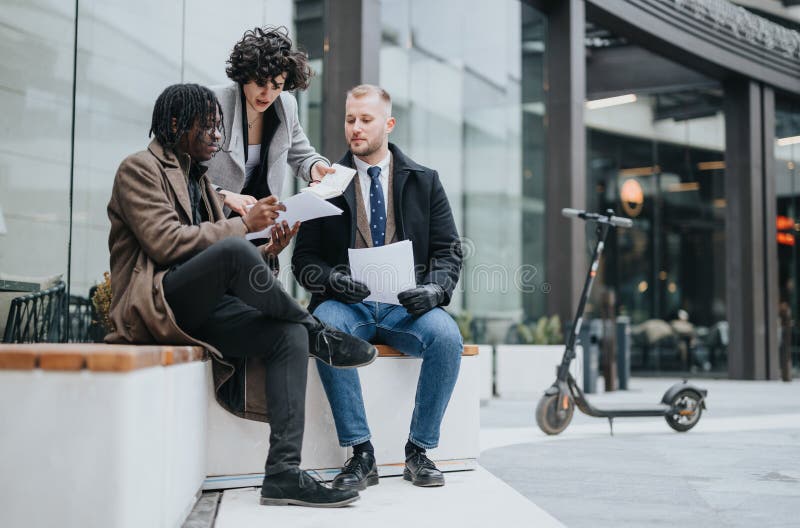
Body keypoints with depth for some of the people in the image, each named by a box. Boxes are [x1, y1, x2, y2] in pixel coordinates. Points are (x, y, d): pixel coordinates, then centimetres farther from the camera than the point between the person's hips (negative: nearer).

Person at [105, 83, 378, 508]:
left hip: (198, 310, 8)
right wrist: (244, 224, -12)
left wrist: (266, 253, 1)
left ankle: (284, 471, -26)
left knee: (289, 335, -17)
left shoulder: (199, 182, 26)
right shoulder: (140, 169, 1)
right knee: (233, 250, -34)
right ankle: (318, 334, -13)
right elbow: (165, 242, -15)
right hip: (152, 305, -8)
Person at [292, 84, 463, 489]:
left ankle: (419, 451, -15)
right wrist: (331, 279, -16)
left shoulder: (424, 181, 12)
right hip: (346, 304, 0)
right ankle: (360, 454, -27)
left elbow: (448, 251, 8)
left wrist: (436, 289, -13)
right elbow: (304, 259, 6)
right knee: (327, 329, -35)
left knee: (446, 335, -31)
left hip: (406, 305, 1)